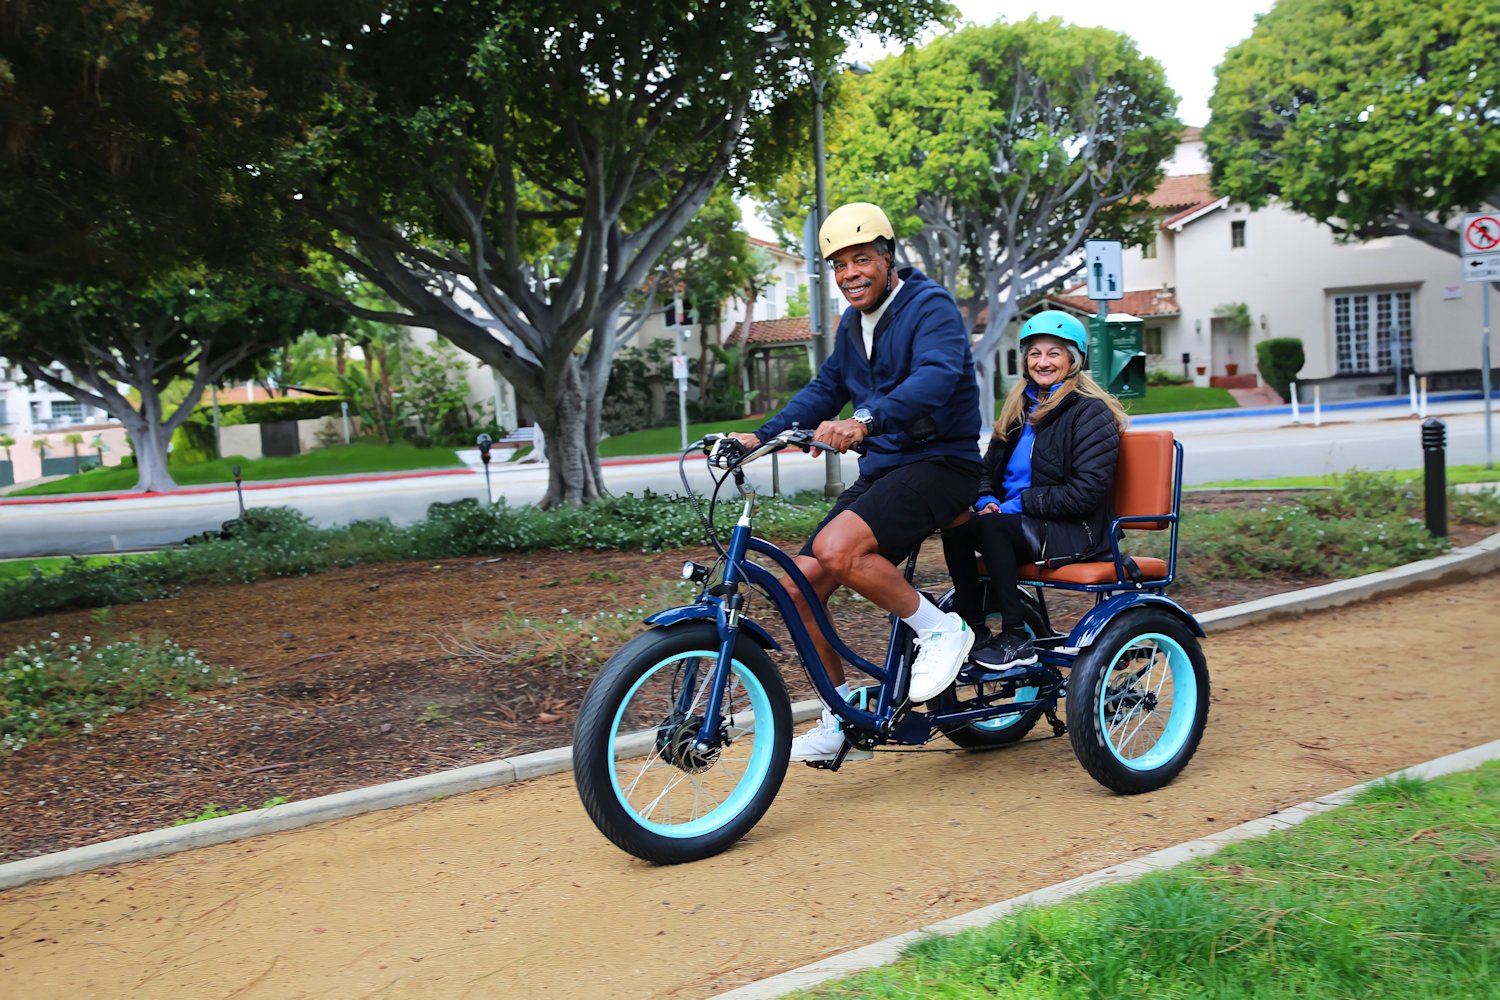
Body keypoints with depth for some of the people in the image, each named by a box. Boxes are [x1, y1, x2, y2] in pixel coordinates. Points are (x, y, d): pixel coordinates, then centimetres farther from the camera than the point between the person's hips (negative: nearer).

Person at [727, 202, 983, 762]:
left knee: (837, 548, -32)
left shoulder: (931, 305, -10)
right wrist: (761, 436, 5)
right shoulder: (853, 324, 16)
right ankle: (843, 722, 11)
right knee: (800, 586, -4)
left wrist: (866, 420, -45)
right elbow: (825, 389, 20)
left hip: (939, 462, -8)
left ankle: (940, 630, -9)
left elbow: (937, 376, -28)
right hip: (881, 469, 8)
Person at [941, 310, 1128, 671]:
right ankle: (973, 631, -16)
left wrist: (1019, 503, -16)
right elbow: (988, 468, 20)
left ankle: (1016, 640, -26)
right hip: (1017, 520, 7)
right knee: (955, 525, -21)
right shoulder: (1021, 407, 16)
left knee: (990, 527, -32)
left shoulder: (1091, 412, -6)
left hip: (1074, 533, -7)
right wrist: (986, 501, -3)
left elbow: (1086, 493, -16)